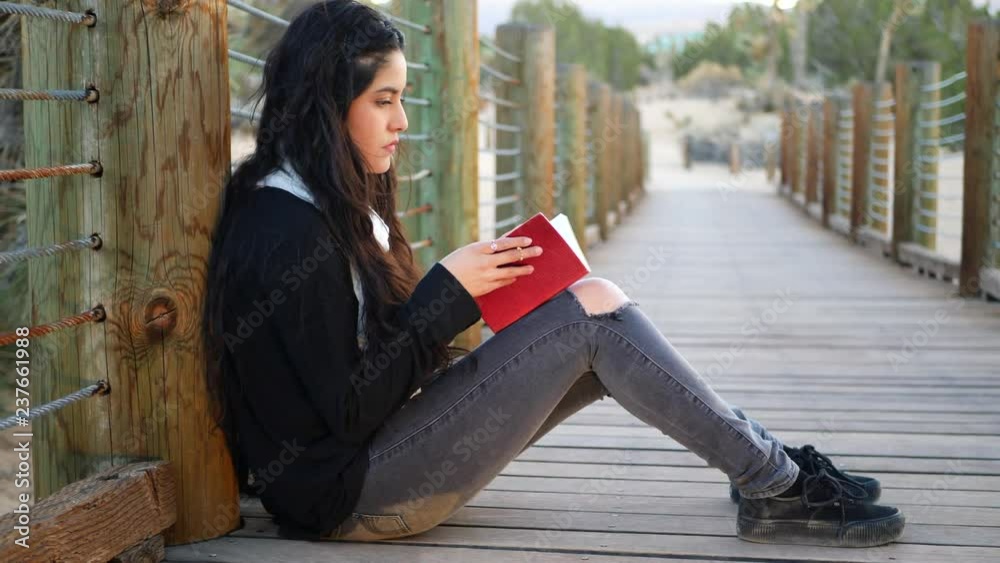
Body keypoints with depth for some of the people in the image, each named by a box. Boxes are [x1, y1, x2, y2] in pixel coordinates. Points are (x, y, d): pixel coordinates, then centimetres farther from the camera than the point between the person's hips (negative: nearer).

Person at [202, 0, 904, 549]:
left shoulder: (324, 204, 12)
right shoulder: (290, 234, -19)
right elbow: (351, 410, -20)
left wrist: (463, 290, -2)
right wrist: (449, 291, -17)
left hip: (382, 445, 9)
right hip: (349, 493, -9)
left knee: (595, 310, 0)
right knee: (591, 309, -15)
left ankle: (769, 463, 7)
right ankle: (774, 488, -5)